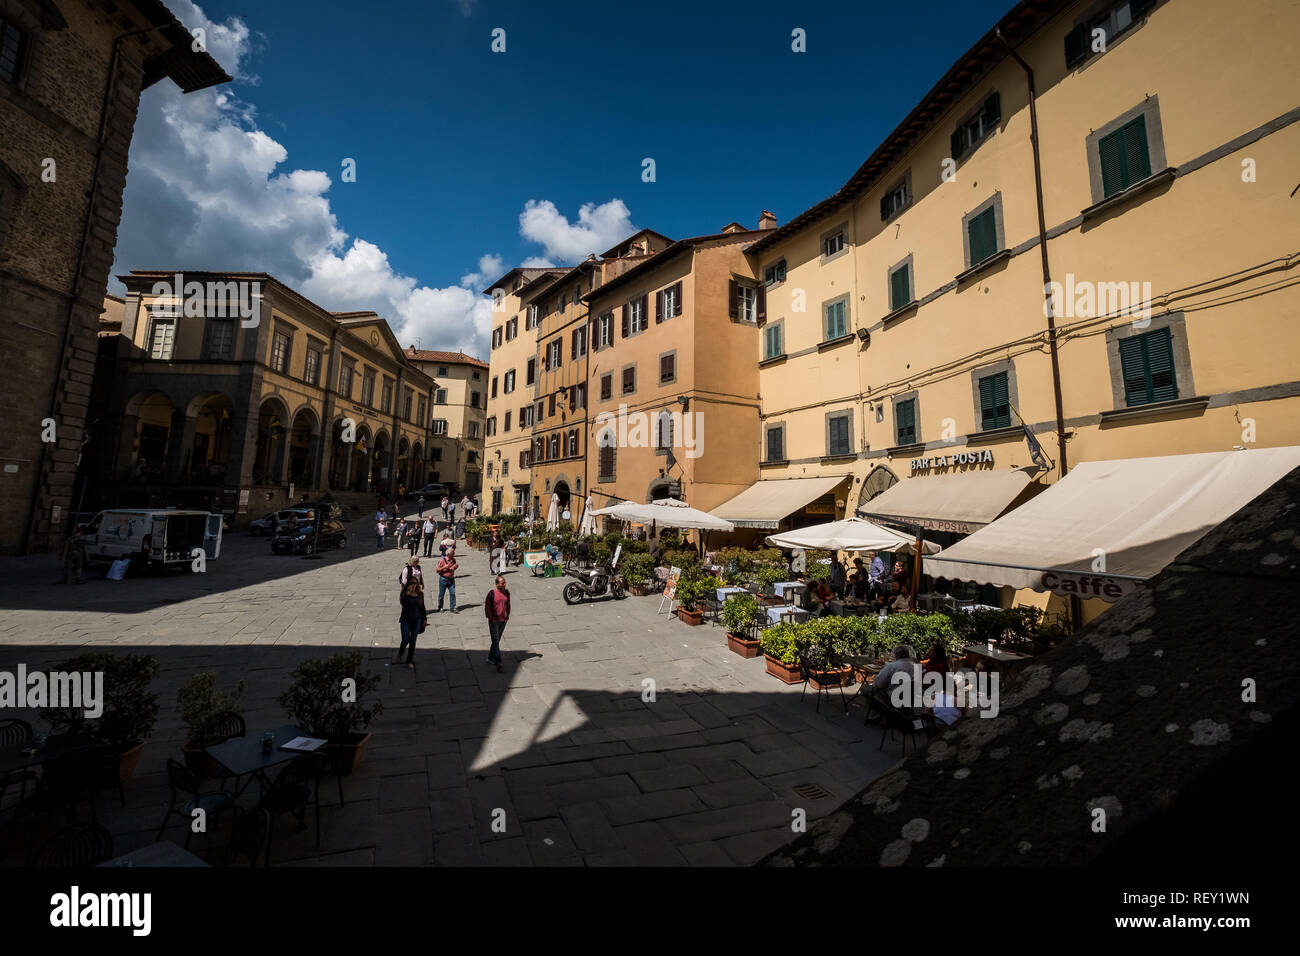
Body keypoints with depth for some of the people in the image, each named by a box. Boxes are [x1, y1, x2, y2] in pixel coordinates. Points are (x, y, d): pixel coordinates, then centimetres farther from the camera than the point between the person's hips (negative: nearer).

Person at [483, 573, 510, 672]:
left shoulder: (507, 592, 3)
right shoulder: (492, 593, -13)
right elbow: (486, 607, -10)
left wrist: (508, 615, 7)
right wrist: (491, 618, -12)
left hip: (503, 621, 6)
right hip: (494, 622, -6)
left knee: (497, 641, 16)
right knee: (496, 642, -6)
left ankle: (490, 658, 32)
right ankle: (498, 664, -7)